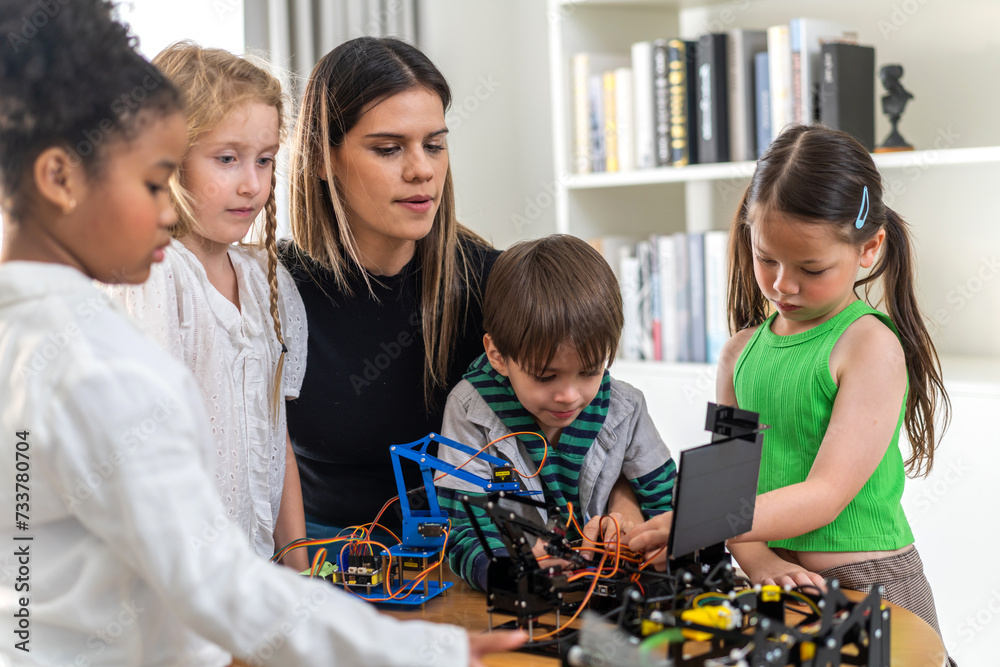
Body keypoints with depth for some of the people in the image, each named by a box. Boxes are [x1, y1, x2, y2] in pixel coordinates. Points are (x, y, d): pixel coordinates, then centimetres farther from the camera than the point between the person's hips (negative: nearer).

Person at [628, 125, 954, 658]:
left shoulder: (870, 344, -9)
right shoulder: (741, 352, 9)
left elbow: (826, 494, -16)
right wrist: (758, 558, -11)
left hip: (869, 589, -4)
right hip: (773, 589, 5)